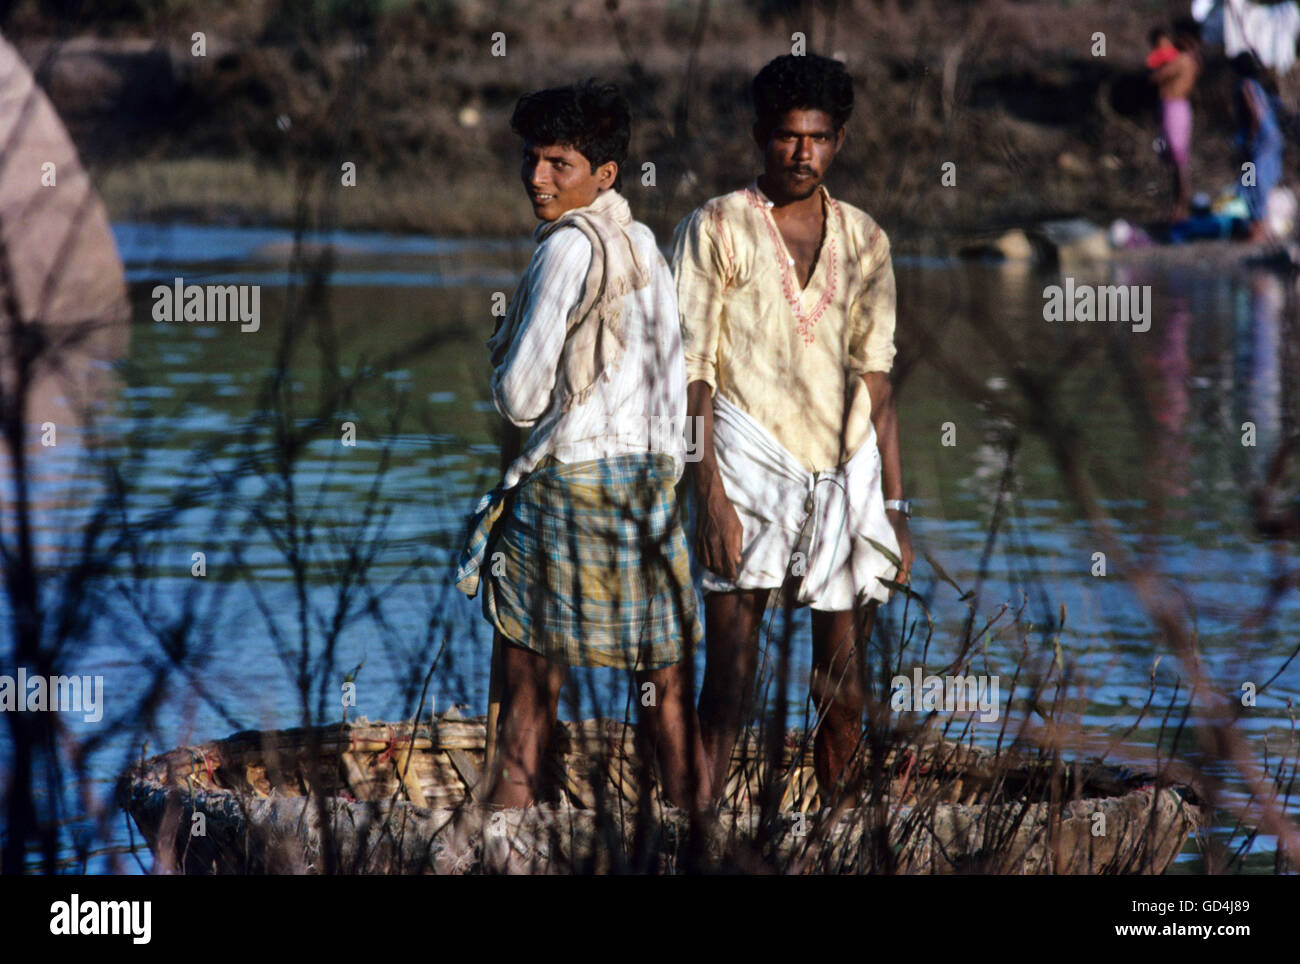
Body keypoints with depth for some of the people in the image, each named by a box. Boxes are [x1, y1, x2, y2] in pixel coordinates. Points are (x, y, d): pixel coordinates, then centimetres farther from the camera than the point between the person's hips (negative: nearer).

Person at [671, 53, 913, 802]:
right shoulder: (718, 229, 0)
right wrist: (710, 496, -13)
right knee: (729, 675, -8)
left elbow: (876, 382, 13)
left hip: (844, 470, 4)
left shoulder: (865, 242, 12)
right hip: (750, 466, -4)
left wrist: (894, 509, 8)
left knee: (846, 690, 6)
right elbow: (694, 373, -5)